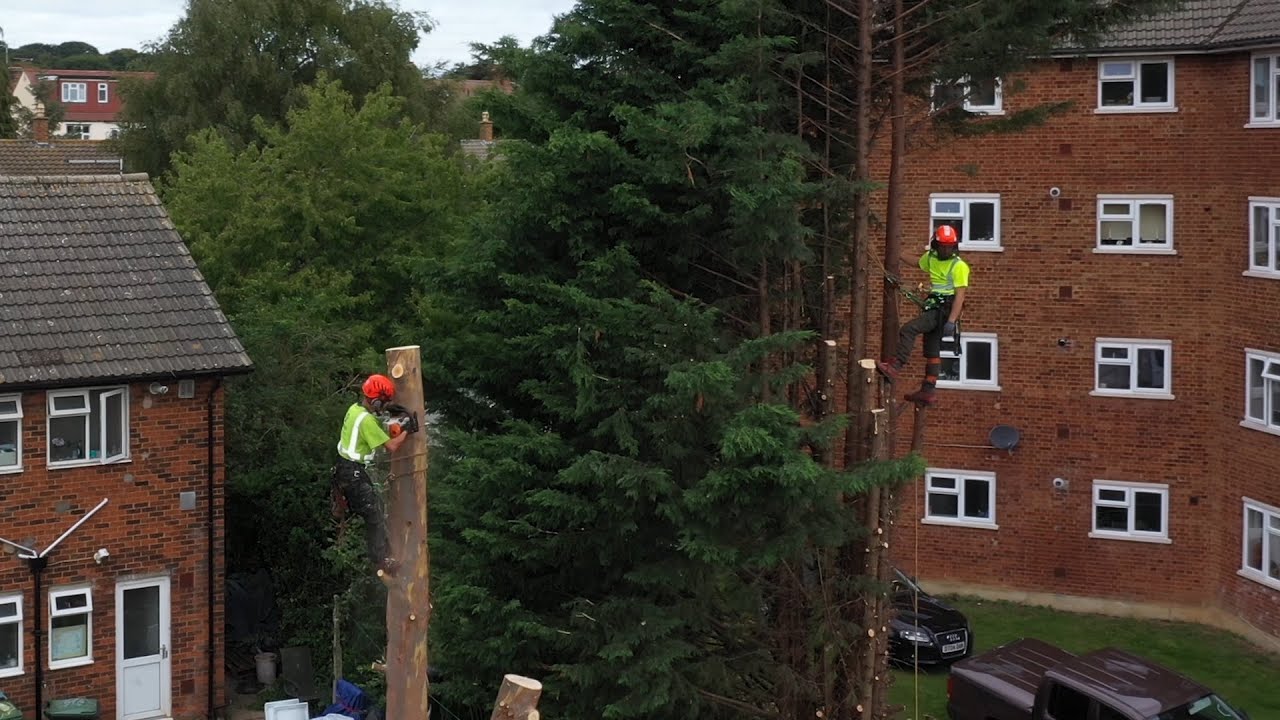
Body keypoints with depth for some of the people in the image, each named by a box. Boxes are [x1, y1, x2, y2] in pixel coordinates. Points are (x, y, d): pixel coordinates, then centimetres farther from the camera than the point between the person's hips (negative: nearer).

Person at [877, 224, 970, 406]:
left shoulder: (959, 266, -12)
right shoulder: (931, 258, 11)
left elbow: (960, 295, -18)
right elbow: (917, 262, 36)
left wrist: (951, 321, -26)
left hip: (945, 309, -8)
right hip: (933, 308, 8)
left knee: (908, 330, -22)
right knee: (932, 351, 9)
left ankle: (895, 366, -25)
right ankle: (929, 391, 11)